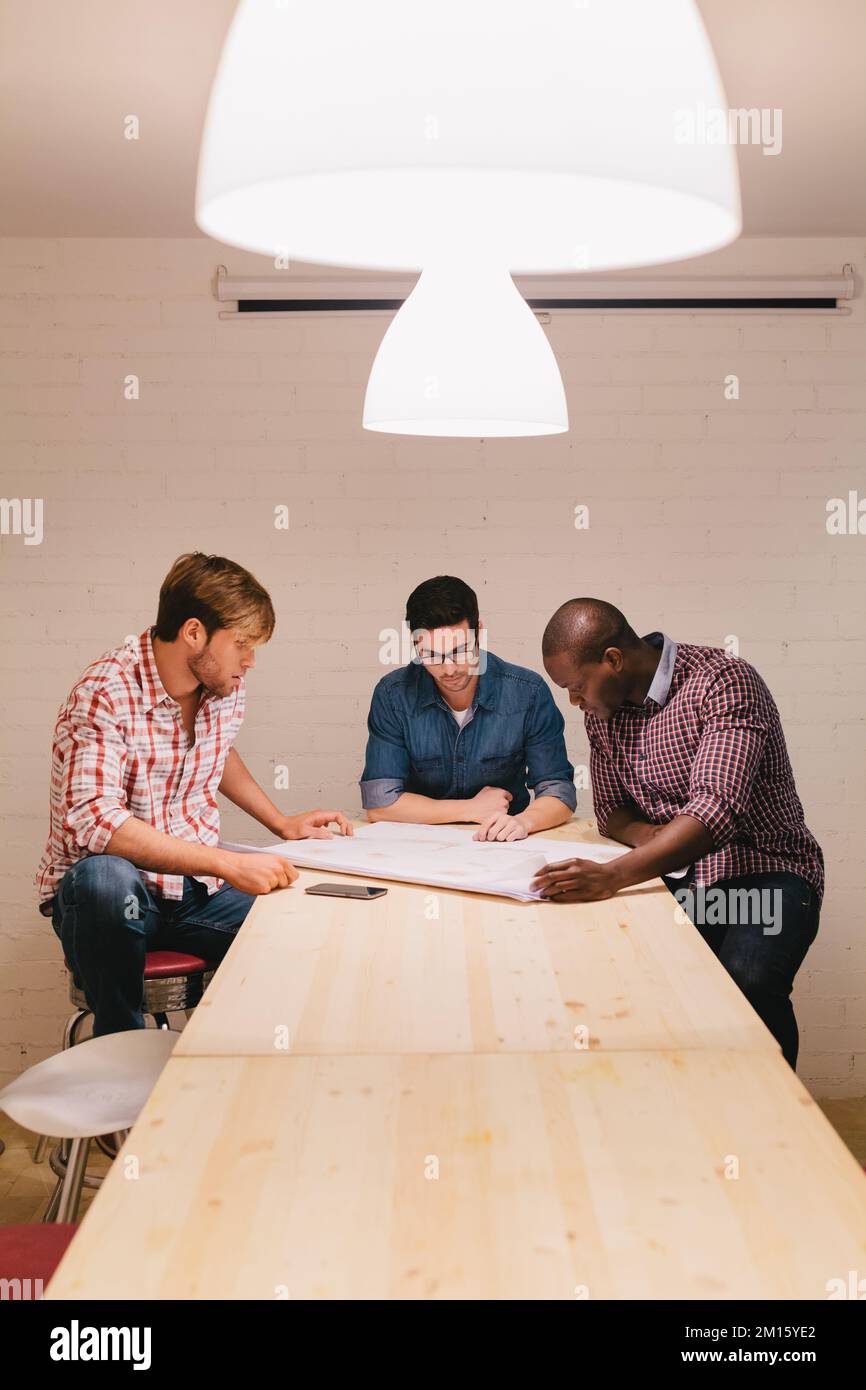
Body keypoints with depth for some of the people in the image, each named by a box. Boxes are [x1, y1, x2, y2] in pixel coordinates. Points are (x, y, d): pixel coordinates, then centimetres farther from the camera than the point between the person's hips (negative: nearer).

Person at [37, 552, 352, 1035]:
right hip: (112, 886, -5)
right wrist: (228, 864, -37)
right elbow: (93, 820, -32)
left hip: (197, 888, 6)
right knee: (106, 878, -40)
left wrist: (283, 823, 13)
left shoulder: (227, 687, 1)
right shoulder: (106, 694, -20)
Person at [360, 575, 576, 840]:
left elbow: (559, 791, -7)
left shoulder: (529, 692, -10)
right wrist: (473, 809, -11)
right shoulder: (393, 696, -10)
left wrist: (523, 820, -29)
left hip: (506, 845, 0)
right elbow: (378, 802, -10)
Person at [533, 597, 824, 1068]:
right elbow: (610, 810, 13)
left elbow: (717, 808, -30)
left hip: (763, 872, -5)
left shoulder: (724, 682, -18)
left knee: (746, 982, -34)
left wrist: (613, 876, -42)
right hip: (675, 878, 5)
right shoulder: (602, 710, 5)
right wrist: (656, 841, -11)